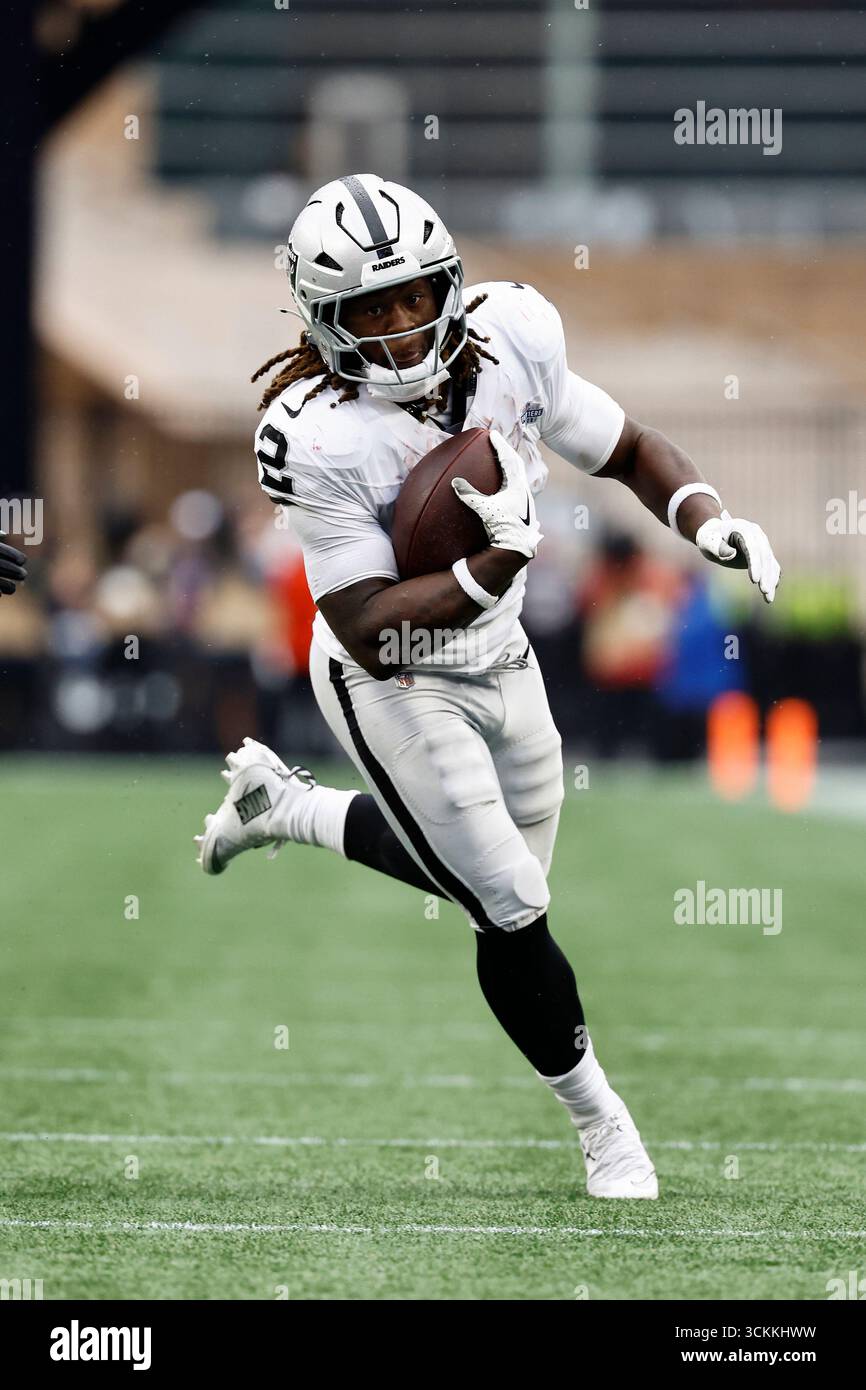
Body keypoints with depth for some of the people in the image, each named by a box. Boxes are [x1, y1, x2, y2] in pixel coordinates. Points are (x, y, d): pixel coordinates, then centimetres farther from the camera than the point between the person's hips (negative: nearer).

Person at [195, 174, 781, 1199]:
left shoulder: (507, 343, -16)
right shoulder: (317, 439, -29)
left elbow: (628, 451, 0)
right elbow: (367, 631, -30)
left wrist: (713, 525, -19)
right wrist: (492, 569, -43)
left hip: (500, 659, 6)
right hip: (393, 689, -6)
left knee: (476, 872, 23)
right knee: (513, 916, -6)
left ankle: (281, 804, 44)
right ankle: (602, 1125, 17)